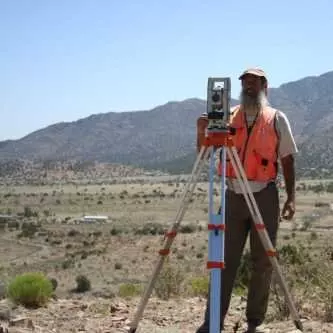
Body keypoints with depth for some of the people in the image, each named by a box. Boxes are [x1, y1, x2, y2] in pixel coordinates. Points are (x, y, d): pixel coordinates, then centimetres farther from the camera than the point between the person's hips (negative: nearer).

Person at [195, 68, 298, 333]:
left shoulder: (277, 119, 4)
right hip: (234, 196, 2)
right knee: (225, 259, 1)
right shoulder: (228, 117, 10)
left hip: (264, 196, -2)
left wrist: (291, 198, -4)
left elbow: (288, 161, 4)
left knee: (263, 261, 2)